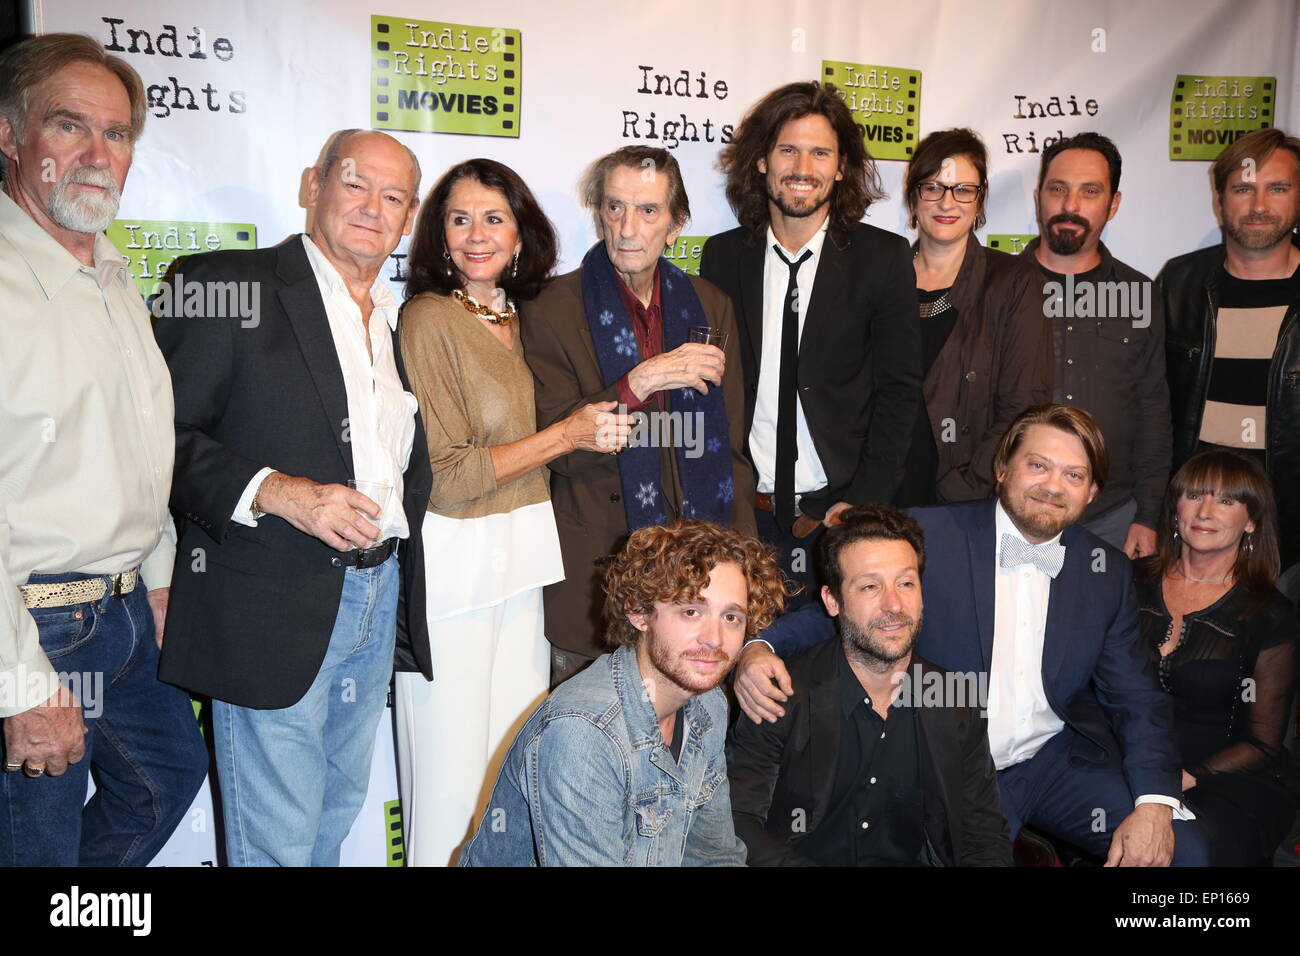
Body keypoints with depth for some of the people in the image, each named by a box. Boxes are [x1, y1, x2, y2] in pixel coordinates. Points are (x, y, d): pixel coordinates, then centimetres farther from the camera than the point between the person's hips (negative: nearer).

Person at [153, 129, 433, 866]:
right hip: (270, 606, -6)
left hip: (379, 597, 7)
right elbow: (163, 437, -13)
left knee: (338, 814, 20)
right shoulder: (225, 285, -7)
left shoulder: (402, 322, 14)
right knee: (279, 840, 3)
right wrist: (275, 492, -23)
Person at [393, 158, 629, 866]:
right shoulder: (429, 318, -10)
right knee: (453, 769, 3)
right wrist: (567, 435, -12)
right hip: (455, 560, -7)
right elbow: (446, 475, -15)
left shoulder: (521, 317, 12)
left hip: (526, 555, 7)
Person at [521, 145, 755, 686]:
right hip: (596, 568, -3)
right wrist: (636, 385, -22)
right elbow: (556, 446, -8)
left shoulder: (709, 307, 8)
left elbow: (731, 444, 12)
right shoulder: (553, 311, -3)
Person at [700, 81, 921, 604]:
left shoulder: (884, 258, 0)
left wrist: (864, 502, -9)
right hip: (744, 515, 1)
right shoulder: (722, 257, 5)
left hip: (839, 512, -1)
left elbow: (898, 390, -1)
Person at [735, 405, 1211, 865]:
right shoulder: (928, 535, -5)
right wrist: (760, 649, -27)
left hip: (1059, 761, 4)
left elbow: (1138, 698, 8)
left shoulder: (1108, 572, 7)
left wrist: (1156, 802, -9)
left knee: (1183, 848, -13)